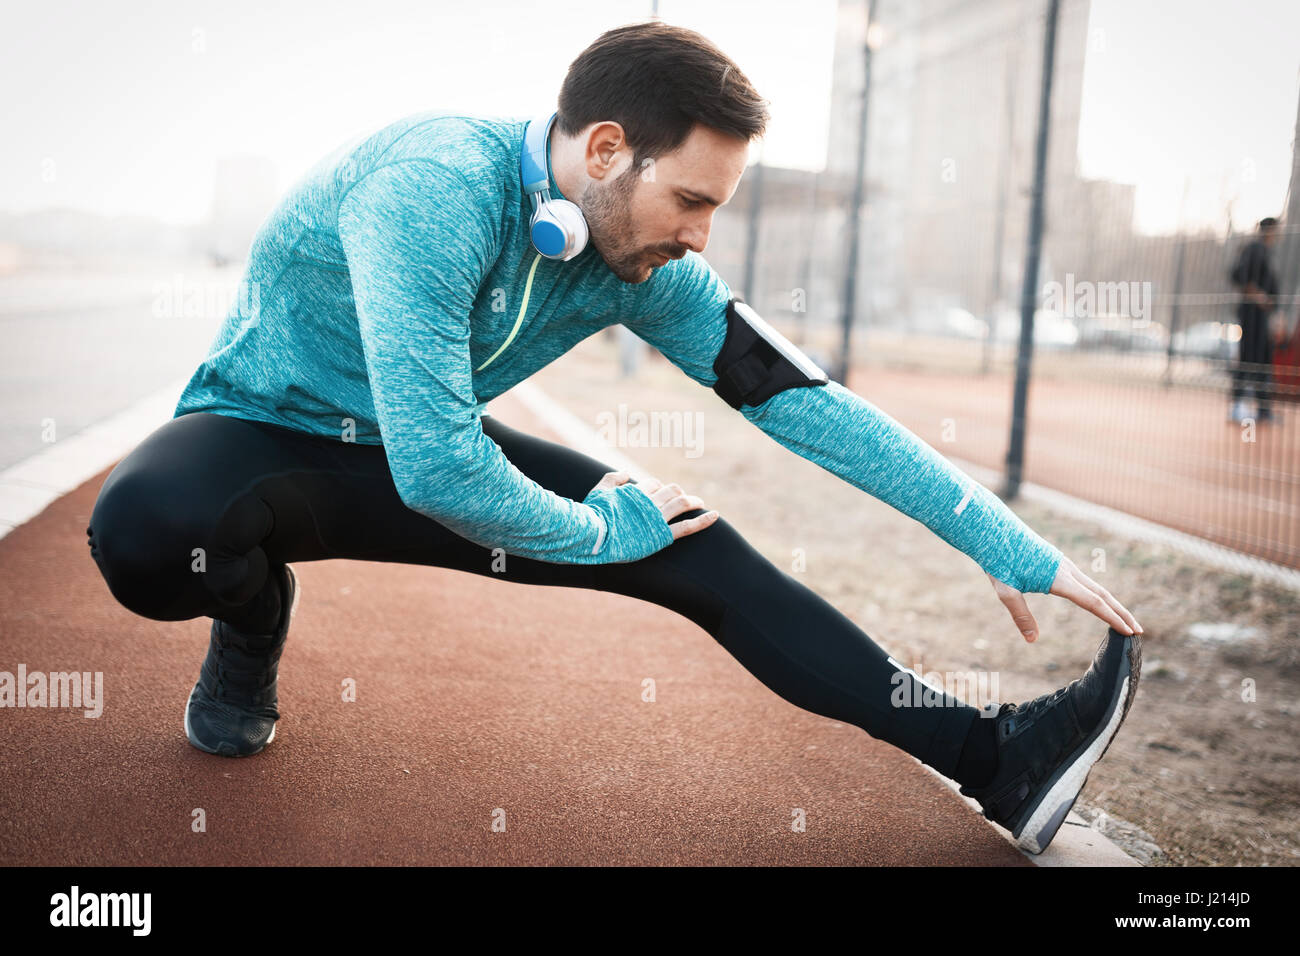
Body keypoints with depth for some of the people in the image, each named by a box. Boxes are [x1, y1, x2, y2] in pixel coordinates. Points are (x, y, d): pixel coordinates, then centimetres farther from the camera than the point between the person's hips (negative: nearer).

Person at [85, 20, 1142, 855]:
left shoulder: (650, 270, -12)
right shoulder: (437, 186, -34)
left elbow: (806, 403, -10)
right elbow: (434, 468, -39)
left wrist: (1017, 554, -9)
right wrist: (596, 532, -20)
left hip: (437, 450, 5)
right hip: (268, 434, -4)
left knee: (698, 551, -10)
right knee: (142, 530, -40)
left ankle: (989, 754, -5)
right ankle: (255, 613, -3)